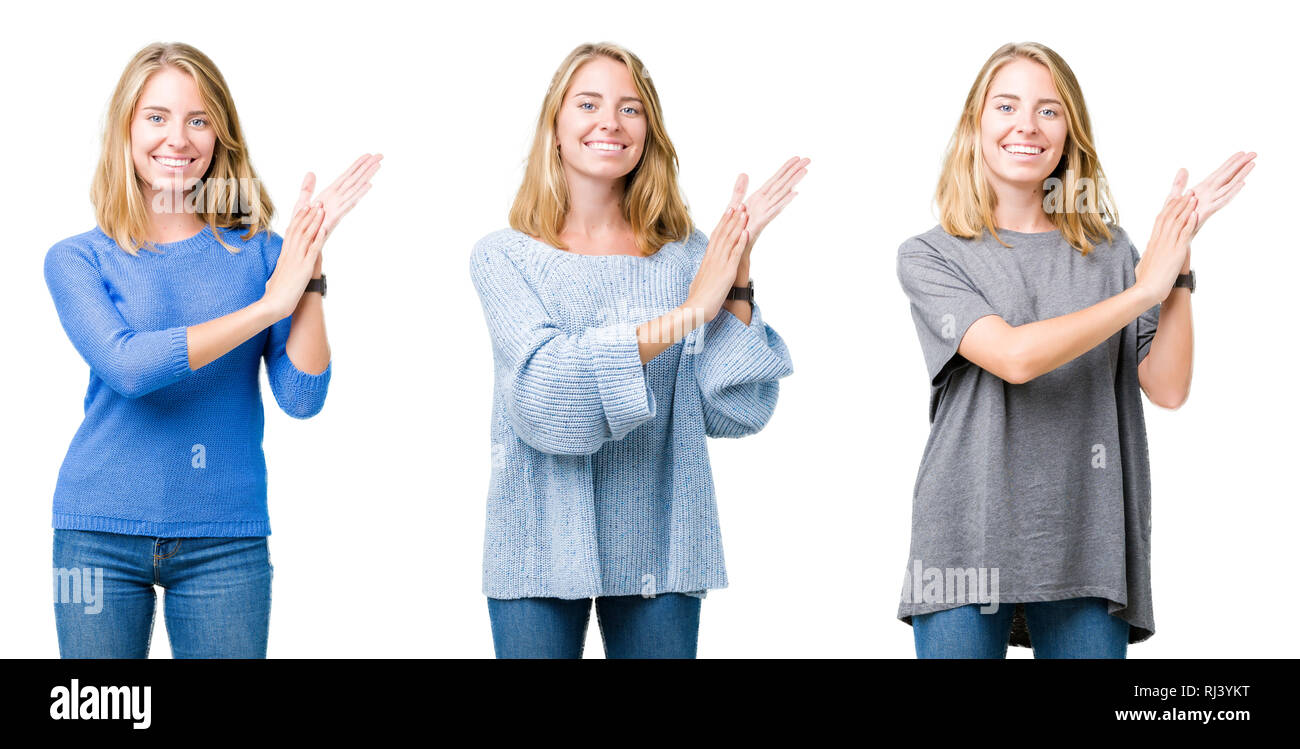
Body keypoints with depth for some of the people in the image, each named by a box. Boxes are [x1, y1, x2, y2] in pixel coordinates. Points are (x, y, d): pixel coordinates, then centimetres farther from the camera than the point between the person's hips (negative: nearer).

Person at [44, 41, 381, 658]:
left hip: (226, 539, 1)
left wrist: (308, 264, -12)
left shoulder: (257, 253, 4)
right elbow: (126, 366, -16)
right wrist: (268, 304, -14)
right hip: (100, 536, -1)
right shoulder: (77, 259, 1)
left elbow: (301, 398, -5)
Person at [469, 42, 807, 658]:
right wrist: (687, 312, -19)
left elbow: (735, 411, -4)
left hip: (661, 552, 2)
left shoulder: (685, 254, 3)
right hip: (542, 551, -2)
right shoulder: (503, 257, -3)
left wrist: (736, 275, -13)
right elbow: (546, 401, -18)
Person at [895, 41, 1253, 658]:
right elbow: (1013, 357, -14)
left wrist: (1179, 258, -6)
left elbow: (1167, 388, 2)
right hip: (968, 542, -2)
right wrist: (1143, 289, -10)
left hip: (1086, 550, 2)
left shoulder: (1108, 249, 12)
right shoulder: (929, 257, 3)